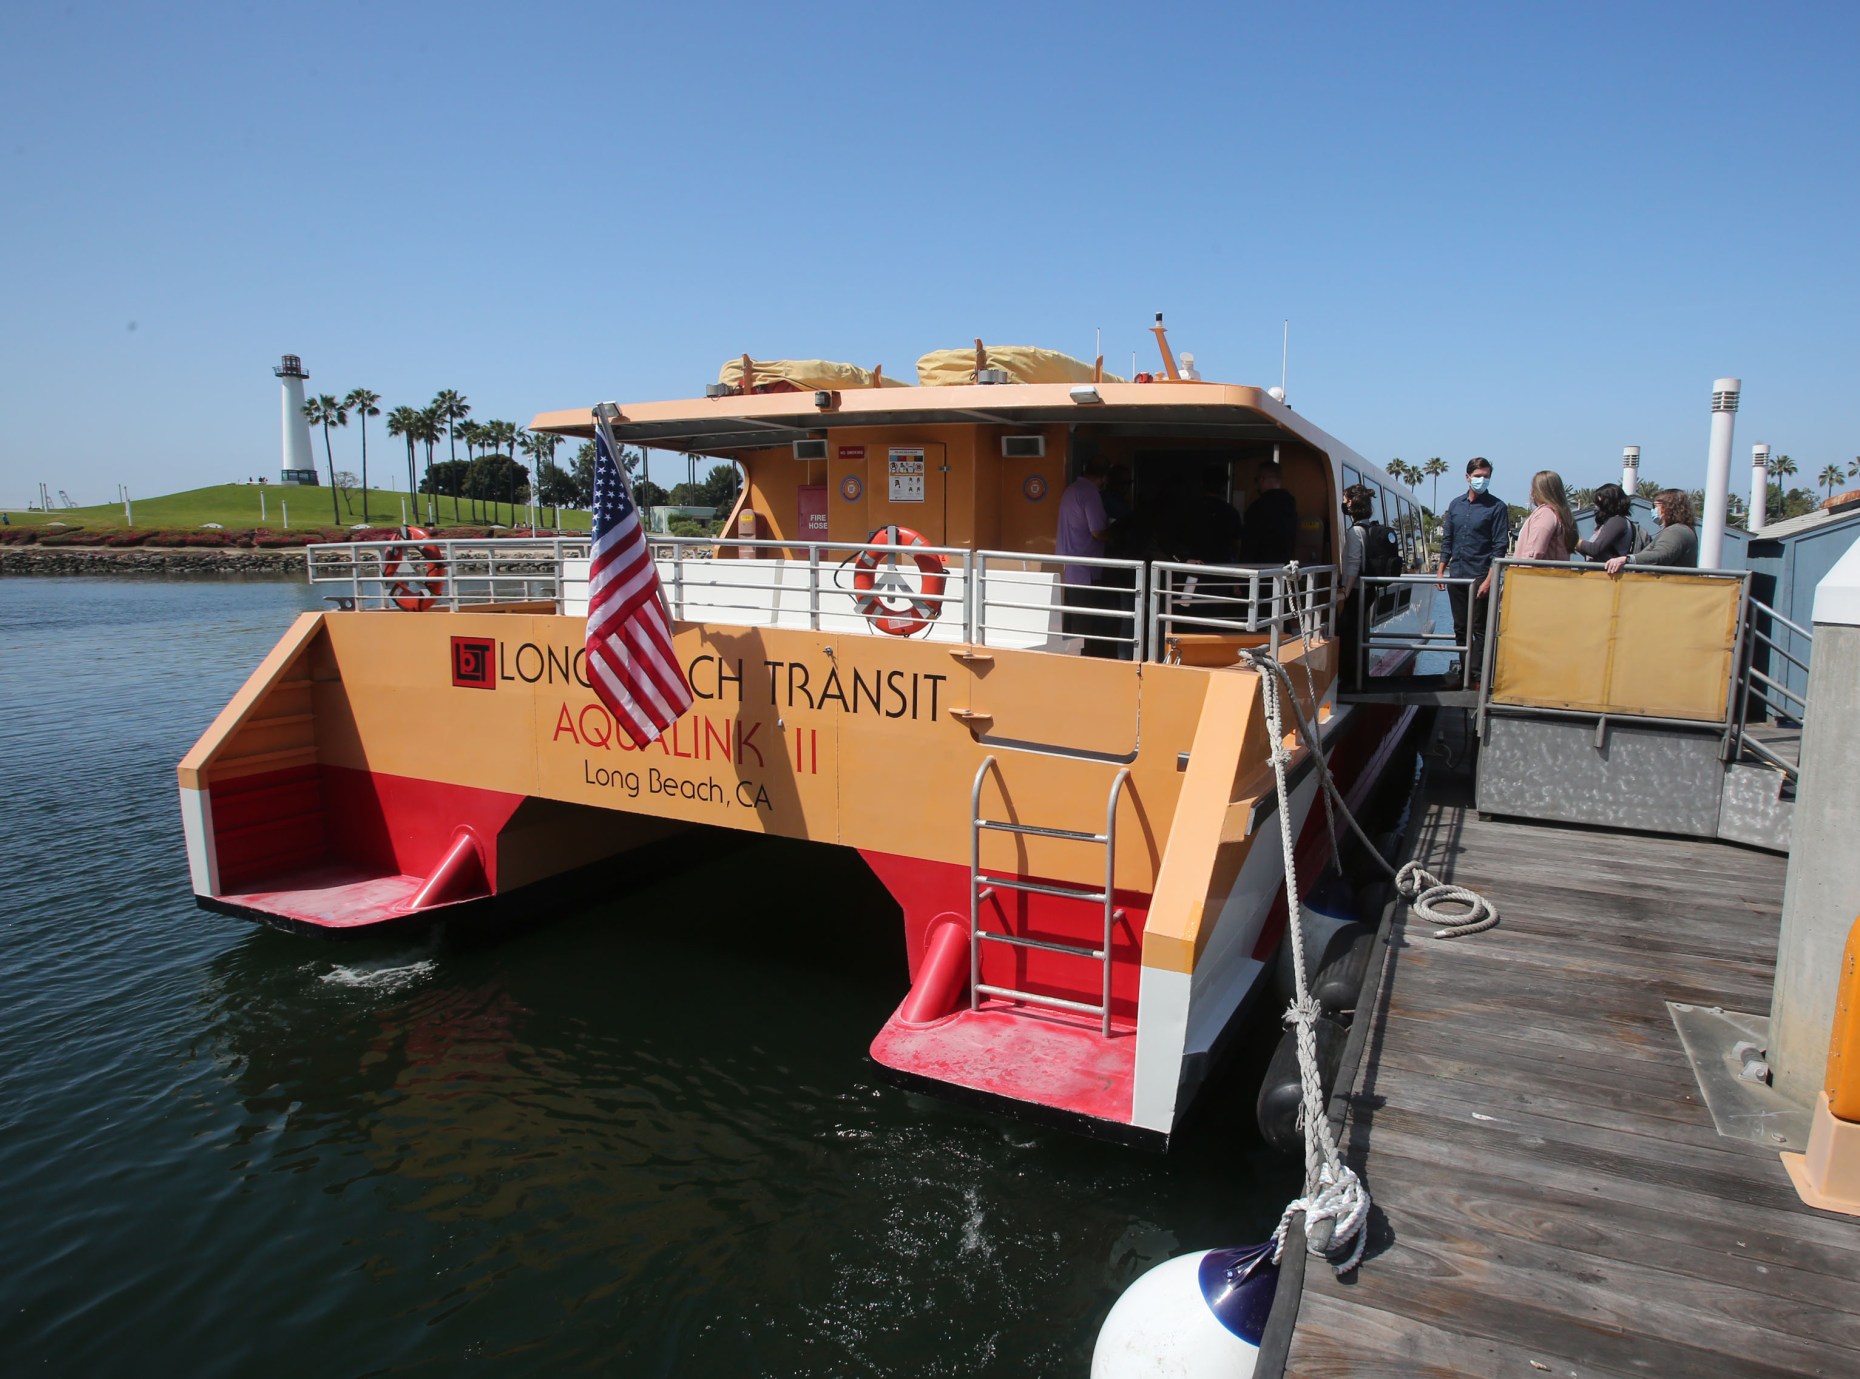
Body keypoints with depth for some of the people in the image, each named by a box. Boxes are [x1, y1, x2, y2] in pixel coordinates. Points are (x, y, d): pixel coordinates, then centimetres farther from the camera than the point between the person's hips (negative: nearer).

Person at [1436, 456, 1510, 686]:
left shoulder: (1496, 508, -4)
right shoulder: (1456, 505, 11)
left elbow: (1500, 547, -8)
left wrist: (1489, 580, -16)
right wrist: (1440, 571, 11)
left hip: (1479, 578, -5)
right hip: (1456, 576, 5)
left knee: (1479, 629, -4)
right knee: (1460, 628, 11)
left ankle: (1476, 676, -3)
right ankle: (1464, 672, 20)